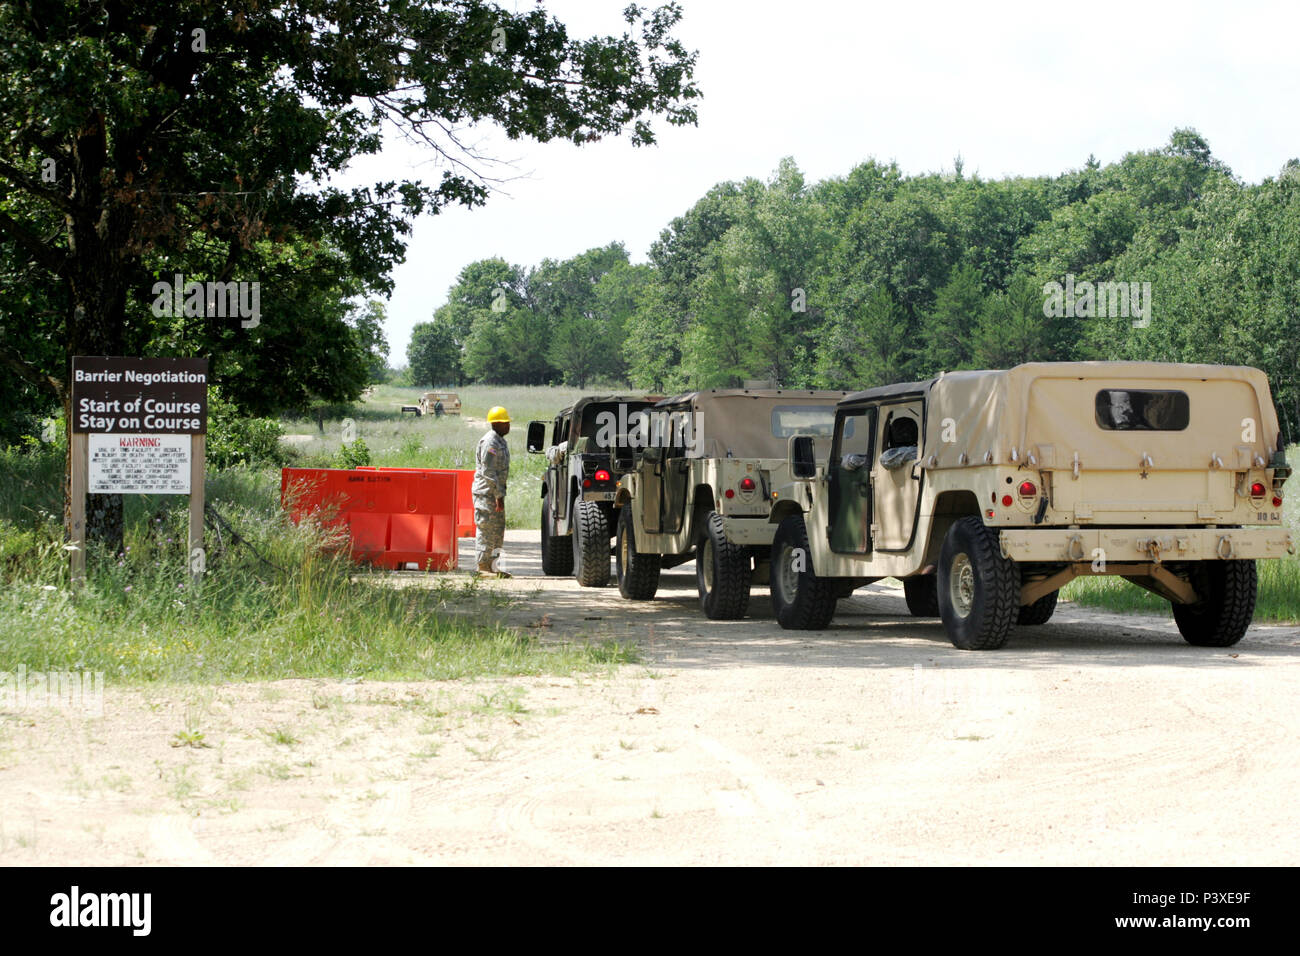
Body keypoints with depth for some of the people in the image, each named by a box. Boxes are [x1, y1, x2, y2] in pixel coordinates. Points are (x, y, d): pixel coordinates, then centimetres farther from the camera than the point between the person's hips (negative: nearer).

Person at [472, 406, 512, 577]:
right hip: (486, 492, -10)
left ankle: (490, 566, 17)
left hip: (496, 492, 10)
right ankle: (483, 567, -5)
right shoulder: (489, 443, -16)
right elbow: (488, 471, -20)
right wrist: (499, 495, -21)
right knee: (486, 529, -8)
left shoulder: (500, 441, 17)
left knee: (498, 530, 12)